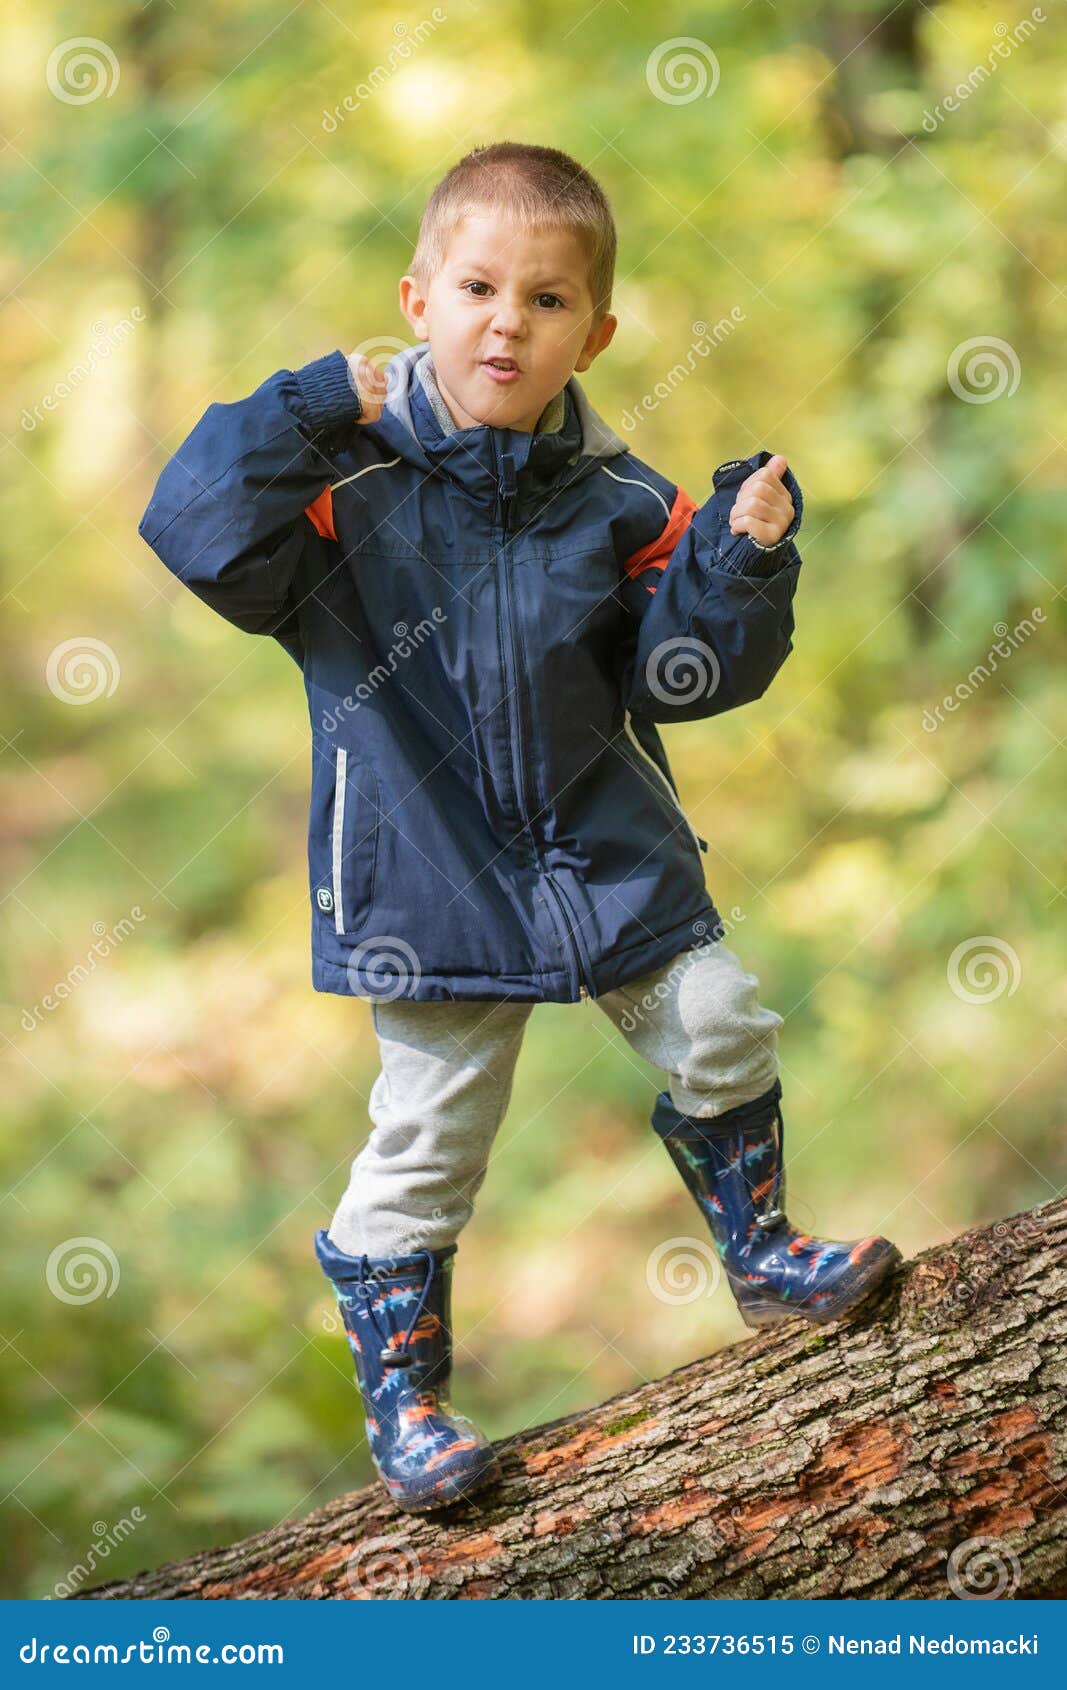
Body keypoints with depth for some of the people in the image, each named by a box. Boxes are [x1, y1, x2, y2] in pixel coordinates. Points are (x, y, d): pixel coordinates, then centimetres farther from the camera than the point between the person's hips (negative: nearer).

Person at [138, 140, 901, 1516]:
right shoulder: (351, 477, -13)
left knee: (720, 1031, 9)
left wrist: (740, 560, -19)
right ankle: (401, 1391, 19)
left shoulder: (618, 505, -3)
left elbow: (682, 675, -2)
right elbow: (204, 542, -24)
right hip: (429, 873, -3)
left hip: (607, 848, 3)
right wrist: (308, 411, -28)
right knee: (426, 1140, 2)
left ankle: (759, 1254, 35)